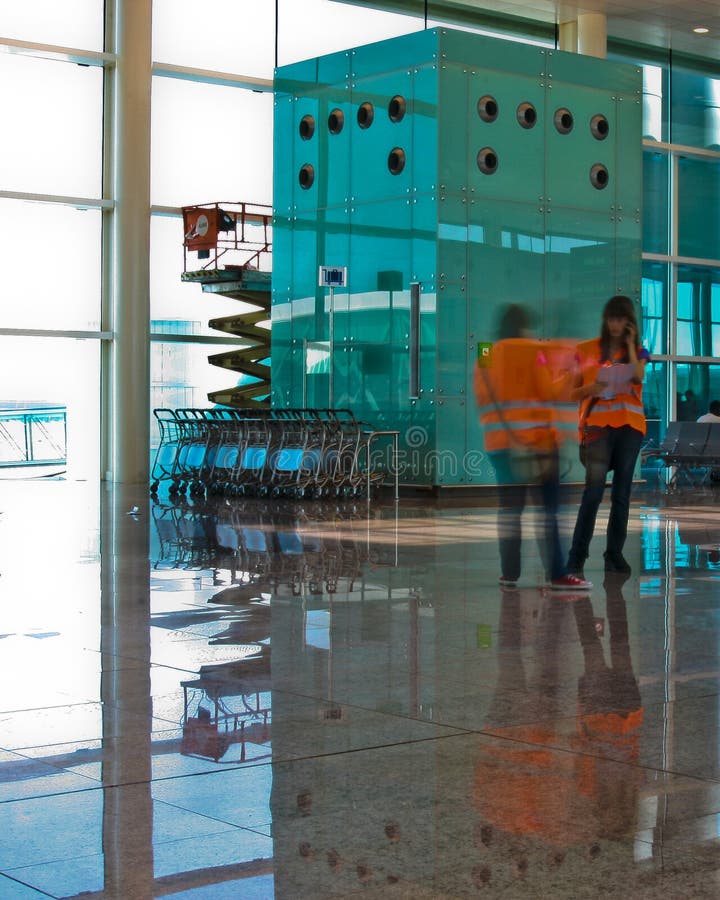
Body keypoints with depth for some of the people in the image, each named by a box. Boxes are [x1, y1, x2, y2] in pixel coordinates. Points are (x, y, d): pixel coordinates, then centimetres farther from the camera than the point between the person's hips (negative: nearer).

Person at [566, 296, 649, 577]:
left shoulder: (638, 351, 13)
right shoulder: (587, 350, 7)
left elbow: (638, 377, -8)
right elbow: (572, 393, 7)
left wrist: (629, 345, -1)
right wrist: (590, 388, -13)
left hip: (630, 425, 3)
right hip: (598, 424, -3)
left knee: (622, 493, 4)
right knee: (594, 490, -14)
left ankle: (615, 553, 9)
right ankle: (577, 556, -13)